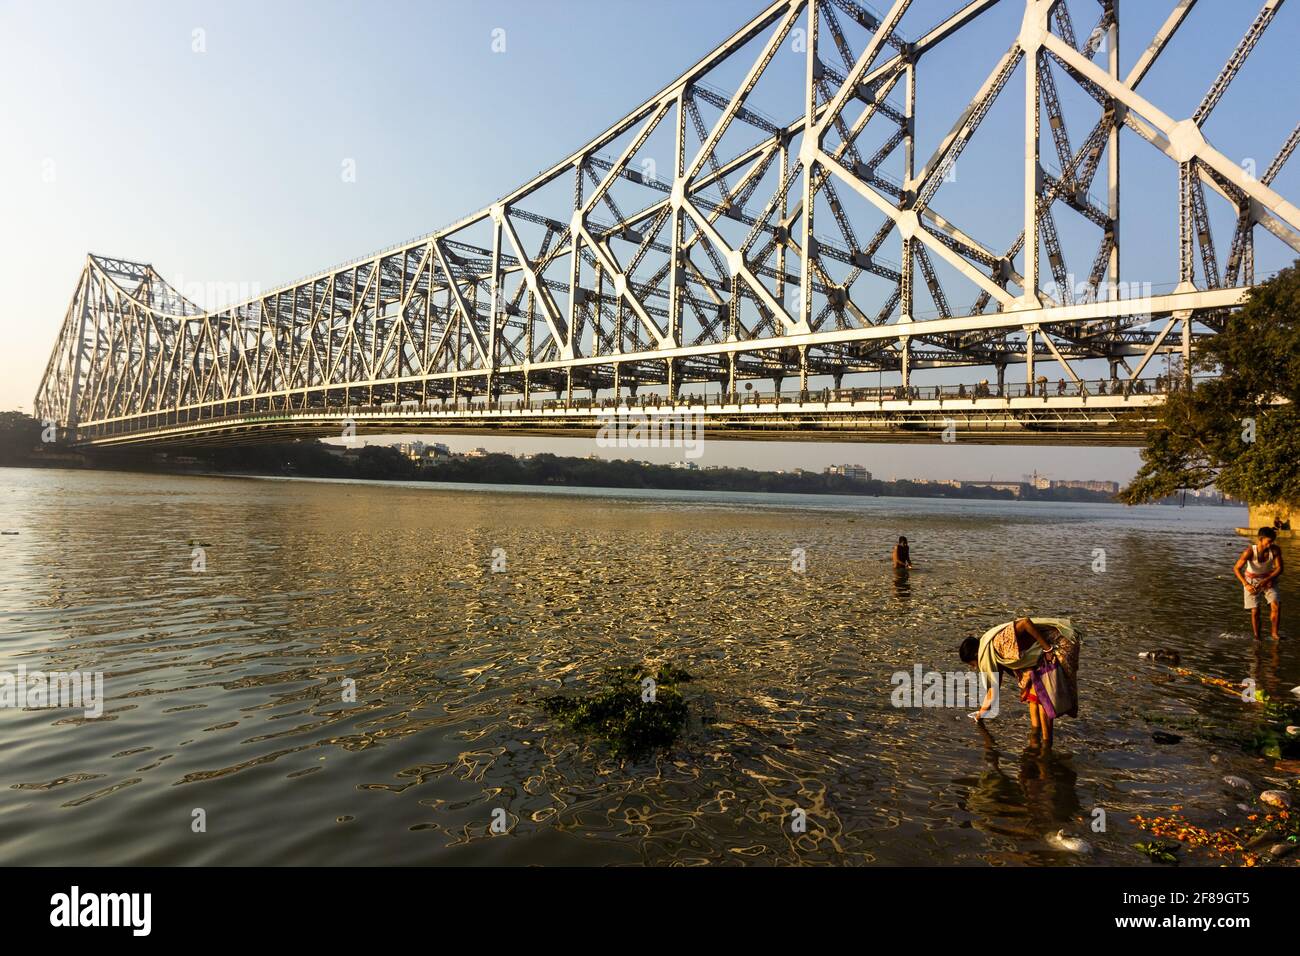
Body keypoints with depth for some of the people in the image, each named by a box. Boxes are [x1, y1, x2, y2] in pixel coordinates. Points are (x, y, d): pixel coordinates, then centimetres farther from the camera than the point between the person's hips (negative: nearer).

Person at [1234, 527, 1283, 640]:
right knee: (1255, 611, -3)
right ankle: (1257, 637, 13)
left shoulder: (1275, 550, -19)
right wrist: (1246, 584, -40)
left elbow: (1279, 568, -13)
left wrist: (1266, 580, -26)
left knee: (1275, 607, -13)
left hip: (1268, 579, 2)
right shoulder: (1250, 552, -28)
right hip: (1252, 581, -2)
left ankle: (1274, 634, 3)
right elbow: (1236, 568, -28)